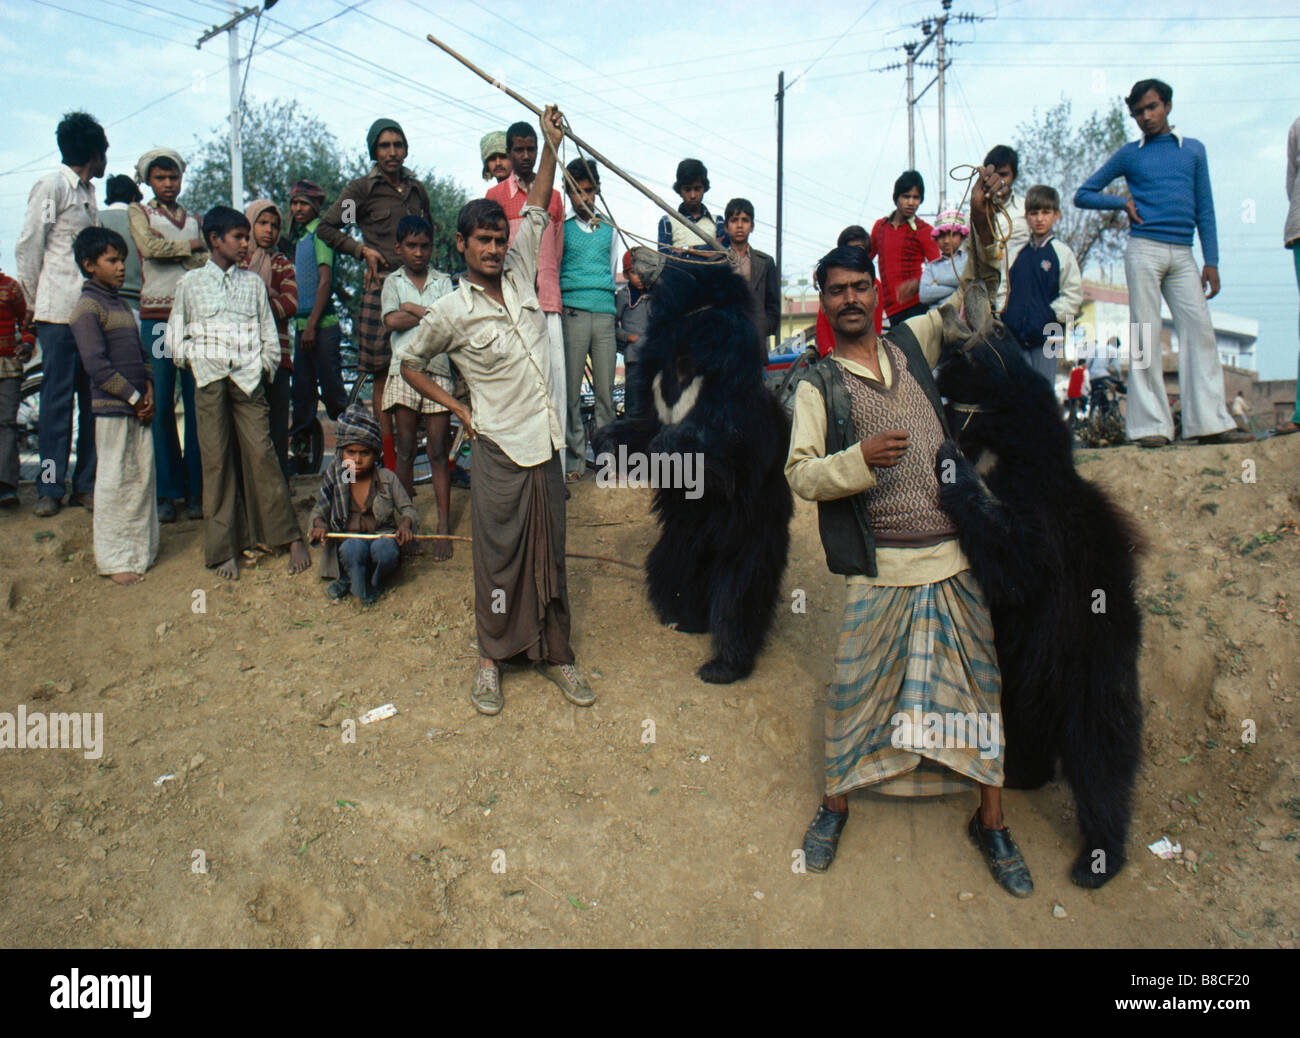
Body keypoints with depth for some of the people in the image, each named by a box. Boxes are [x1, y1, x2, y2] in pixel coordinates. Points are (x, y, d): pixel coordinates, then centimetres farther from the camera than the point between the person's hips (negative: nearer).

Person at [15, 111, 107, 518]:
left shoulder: (87, 194, 20)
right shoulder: (52, 186, -1)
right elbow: (27, 248, -4)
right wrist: (35, 304, 0)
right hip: (59, 313, -6)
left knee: (94, 400, 5)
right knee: (57, 400, -3)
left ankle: (86, 484, 11)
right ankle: (50, 488, 4)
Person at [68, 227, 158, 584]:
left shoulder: (121, 303, 17)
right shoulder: (87, 308, -9)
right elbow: (97, 366, -16)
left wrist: (148, 389, 4)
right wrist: (135, 398, -12)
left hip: (138, 407, 8)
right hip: (111, 408, -8)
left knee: (143, 476, 10)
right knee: (114, 481, -2)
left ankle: (141, 548, 22)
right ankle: (113, 558, 7)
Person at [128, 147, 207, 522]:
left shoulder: (195, 219, 18)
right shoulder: (138, 213, 12)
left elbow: (208, 262, 2)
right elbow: (149, 246, -8)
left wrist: (170, 250, -10)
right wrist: (192, 245, 0)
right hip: (156, 315, -2)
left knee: (198, 403, -3)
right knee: (160, 404, -3)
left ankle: (197, 490, 3)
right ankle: (167, 492, 3)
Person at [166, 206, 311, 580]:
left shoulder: (253, 282, 15)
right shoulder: (191, 282, 11)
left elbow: (269, 334, 16)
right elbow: (176, 335, 15)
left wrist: (265, 364, 4)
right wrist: (194, 360, 3)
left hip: (248, 378, 0)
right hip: (209, 379, 0)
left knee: (260, 452, -8)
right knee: (216, 458, -1)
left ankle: (291, 537, -4)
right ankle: (225, 549, 3)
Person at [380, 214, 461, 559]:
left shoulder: (442, 281, 13)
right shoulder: (393, 281, 12)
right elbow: (392, 321, -5)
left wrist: (414, 309, -3)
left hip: (437, 369, 0)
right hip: (404, 370, 1)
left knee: (438, 452, -1)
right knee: (405, 450, 3)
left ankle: (444, 526, 1)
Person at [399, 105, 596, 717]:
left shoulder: (520, 272, 6)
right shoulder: (450, 314, -5)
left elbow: (537, 209, 17)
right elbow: (410, 362, 9)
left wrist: (551, 145, 13)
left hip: (547, 444, 4)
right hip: (500, 452, -4)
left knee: (549, 554, 11)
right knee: (498, 557, 4)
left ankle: (554, 652, 22)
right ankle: (492, 656, 21)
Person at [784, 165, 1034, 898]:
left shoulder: (913, 344, 10)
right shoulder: (819, 385, 2)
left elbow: (981, 294, 13)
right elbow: (801, 474, -5)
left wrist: (984, 225, -3)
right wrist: (859, 458, -22)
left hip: (956, 555, 3)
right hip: (881, 568, -2)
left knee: (981, 684, 8)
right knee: (858, 689, 5)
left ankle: (992, 822, 25)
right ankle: (837, 803, 28)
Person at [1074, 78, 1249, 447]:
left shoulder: (1193, 150, 17)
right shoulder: (1129, 154, 11)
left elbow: (1204, 209, 15)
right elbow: (1083, 195, 14)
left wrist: (1211, 261, 7)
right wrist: (1124, 202, -1)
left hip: (1183, 254, 2)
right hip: (1144, 250, -2)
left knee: (1199, 329, -5)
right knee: (1146, 335, -5)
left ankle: (1209, 422, -4)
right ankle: (1150, 426, -3)